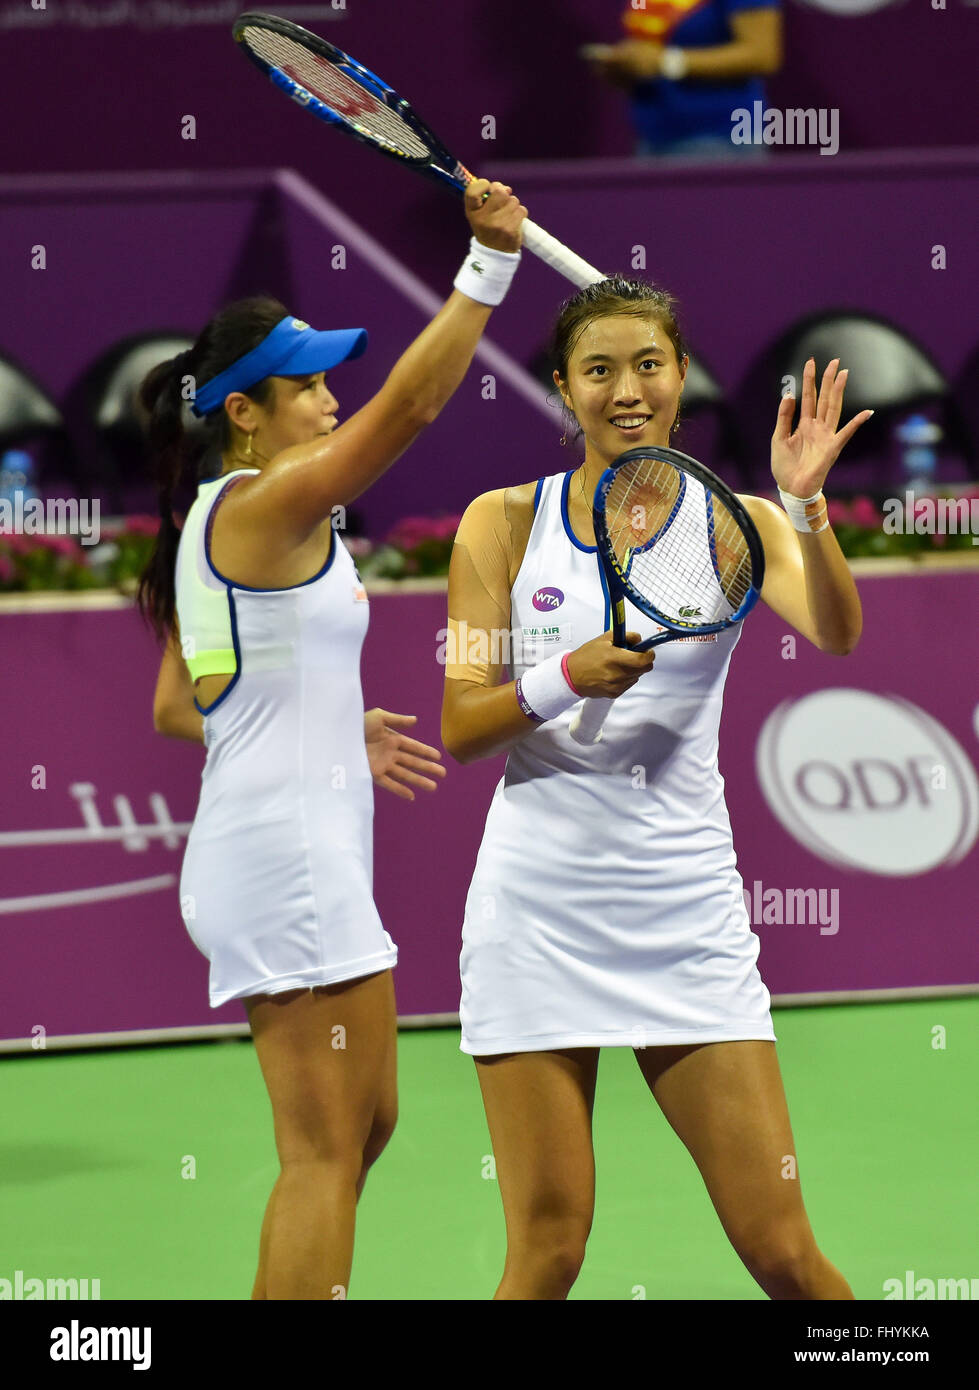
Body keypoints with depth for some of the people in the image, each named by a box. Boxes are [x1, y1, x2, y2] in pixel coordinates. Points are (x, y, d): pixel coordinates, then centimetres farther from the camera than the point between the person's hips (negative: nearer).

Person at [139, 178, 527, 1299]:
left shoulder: (214, 524, 15)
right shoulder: (269, 507, -13)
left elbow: (174, 708, 21)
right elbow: (409, 404, -24)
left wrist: (331, 731, 20)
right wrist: (489, 262, -25)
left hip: (251, 856, 10)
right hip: (289, 859, -10)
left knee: (365, 1123, 16)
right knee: (326, 1151, -9)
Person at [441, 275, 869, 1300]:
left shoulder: (732, 523, 4)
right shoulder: (505, 523, 4)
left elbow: (835, 635, -14)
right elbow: (459, 728, 0)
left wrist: (805, 505, -30)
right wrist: (563, 682, -18)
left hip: (687, 902, 1)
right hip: (540, 905, 0)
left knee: (781, 1251, -2)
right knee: (547, 1251, -3)